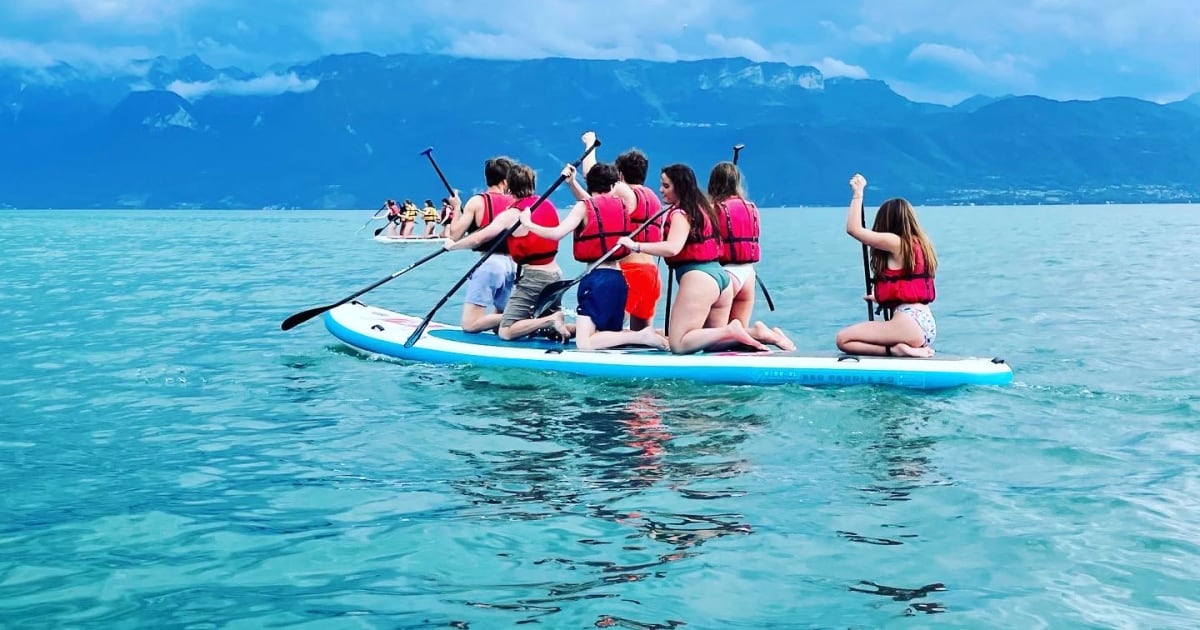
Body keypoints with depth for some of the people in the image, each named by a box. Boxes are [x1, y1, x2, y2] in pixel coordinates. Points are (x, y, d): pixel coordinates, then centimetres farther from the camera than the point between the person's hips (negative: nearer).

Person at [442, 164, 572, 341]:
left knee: (506, 332, -7)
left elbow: (478, 239, -13)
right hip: (556, 275, 7)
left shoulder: (512, 215, -12)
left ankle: (551, 321, -20)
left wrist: (452, 245, 2)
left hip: (533, 278, -7)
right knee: (554, 328, 21)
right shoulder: (549, 206, 7)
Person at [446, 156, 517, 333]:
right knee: (498, 323, 19)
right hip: (512, 265, 5)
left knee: (470, 324, -7)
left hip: (489, 264, -5)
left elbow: (455, 235, -5)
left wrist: (456, 208, 8)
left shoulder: (477, 201, -3)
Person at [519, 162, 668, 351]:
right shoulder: (621, 203, 13)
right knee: (612, 335, 21)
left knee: (584, 343, -11)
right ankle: (649, 336, -2)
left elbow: (557, 233, -15)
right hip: (618, 278, 7)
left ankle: (642, 337, -23)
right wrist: (572, 183, 35)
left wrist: (528, 223, -1)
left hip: (596, 279, -7)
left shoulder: (583, 207, -5)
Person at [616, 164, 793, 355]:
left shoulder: (680, 214, -9)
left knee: (679, 345, -10)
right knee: (712, 340, 18)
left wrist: (636, 246, -24)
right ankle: (756, 333, 1)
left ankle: (731, 331, -18)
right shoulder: (701, 207, 17)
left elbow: (672, 248, -26)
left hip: (698, 277, -9)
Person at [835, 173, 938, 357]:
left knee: (844, 339, -10)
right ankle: (912, 349, 4)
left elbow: (853, 229, -11)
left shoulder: (896, 242, -9)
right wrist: (880, 298, 35)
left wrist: (858, 193, -3)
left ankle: (895, 350, -19)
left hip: (909, 324, -9)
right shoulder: (918, 242, 17)